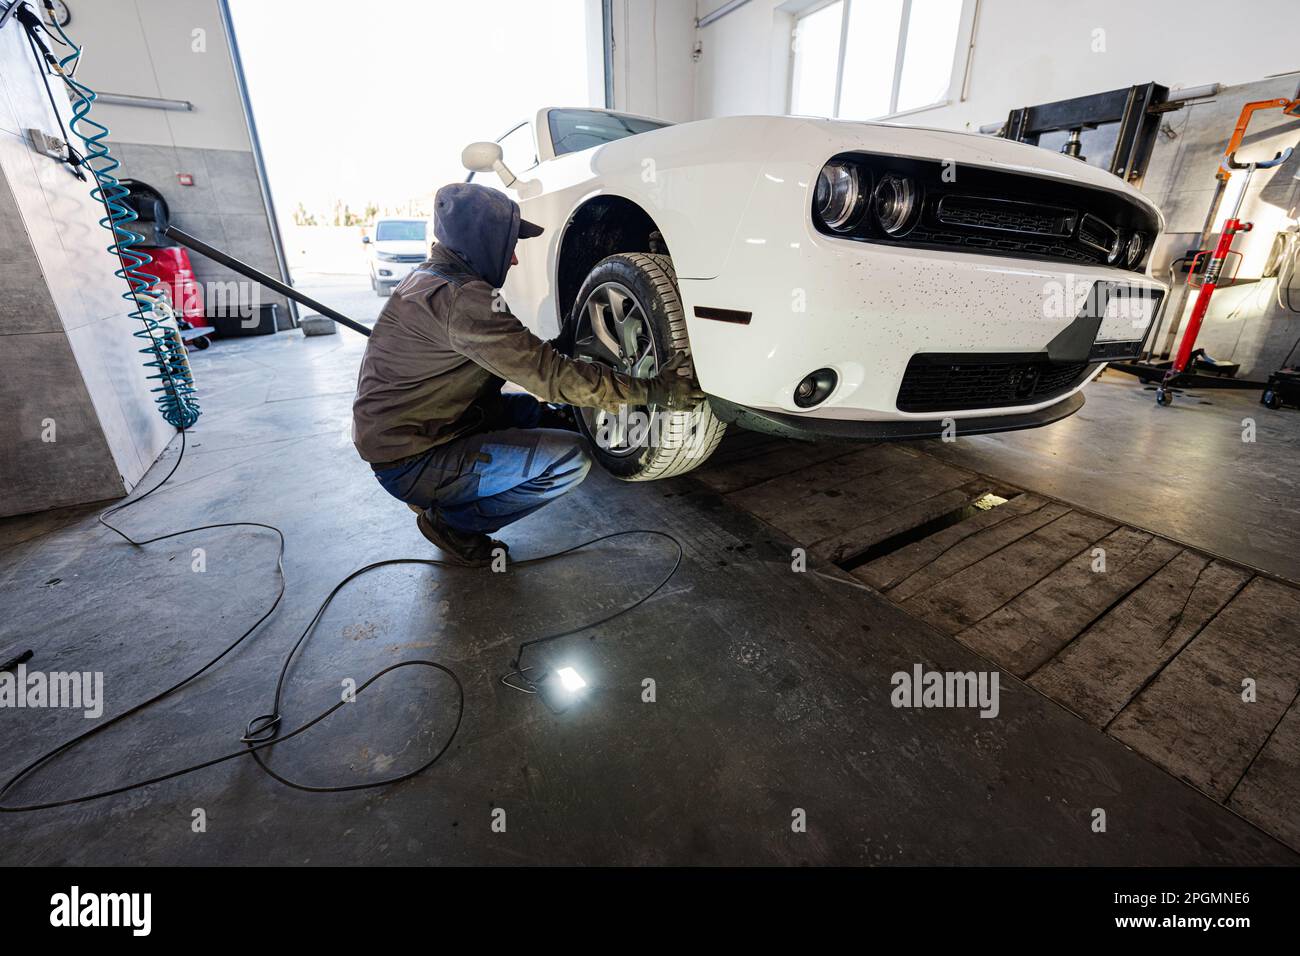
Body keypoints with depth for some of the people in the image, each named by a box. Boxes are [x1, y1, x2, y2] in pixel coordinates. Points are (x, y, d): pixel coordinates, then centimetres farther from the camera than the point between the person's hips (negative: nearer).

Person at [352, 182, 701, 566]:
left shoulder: (432, 278, 10)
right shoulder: (457, 297, -23)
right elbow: (549, 374, -25)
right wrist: (651, 390, -22)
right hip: (410, 463, -10)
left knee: (547, 413, 13)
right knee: (571, 459, -20)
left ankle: (435, 499, 13)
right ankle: (451, 521, -2)